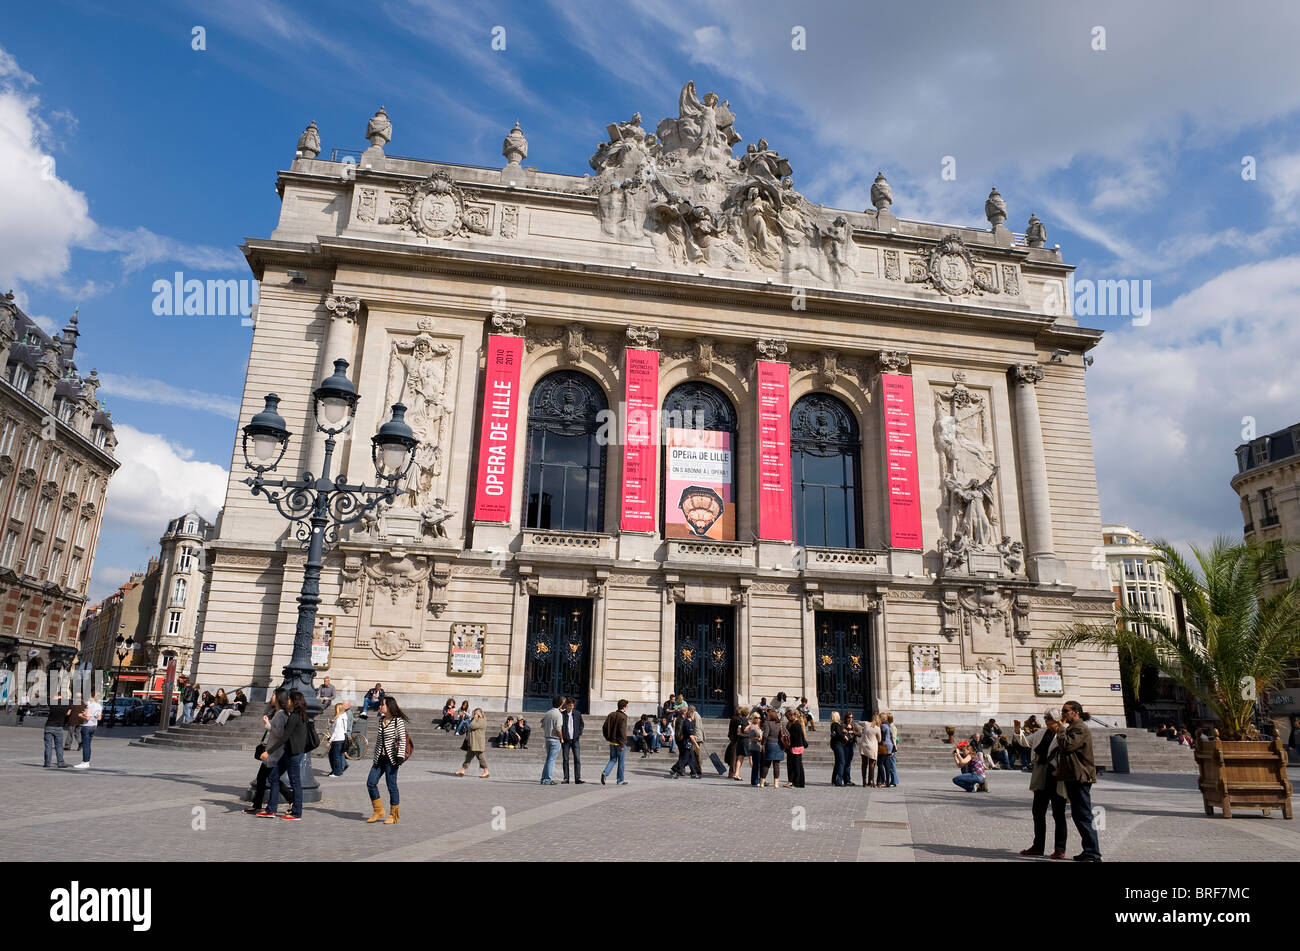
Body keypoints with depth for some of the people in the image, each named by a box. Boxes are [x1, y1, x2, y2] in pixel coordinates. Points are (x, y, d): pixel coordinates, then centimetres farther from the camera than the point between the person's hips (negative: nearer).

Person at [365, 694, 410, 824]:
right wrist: (375, 756, 20)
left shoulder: (398, 721, -9)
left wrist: (400, 756, -19)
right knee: (370, 783, 2)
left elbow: (402, 740, -12)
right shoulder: (381, 720, 12)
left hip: (391, 758, -7)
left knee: (391, 786, -1)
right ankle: (378, 811, 16)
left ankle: (394, 816, 11)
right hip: (380, 758, 7)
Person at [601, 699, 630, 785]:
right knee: (621, 762, 7)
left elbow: (604, 728, 7)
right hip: (619, 743, -6)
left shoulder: (611, 715, 6)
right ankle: (620, 780, 14)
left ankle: (605, 772, -7)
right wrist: (622, 744, -16)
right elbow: (622, 731, -21)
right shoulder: (623, 717, -15)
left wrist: (608, 738, 15)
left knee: (613, 760, 15)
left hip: (612, 742, 6)